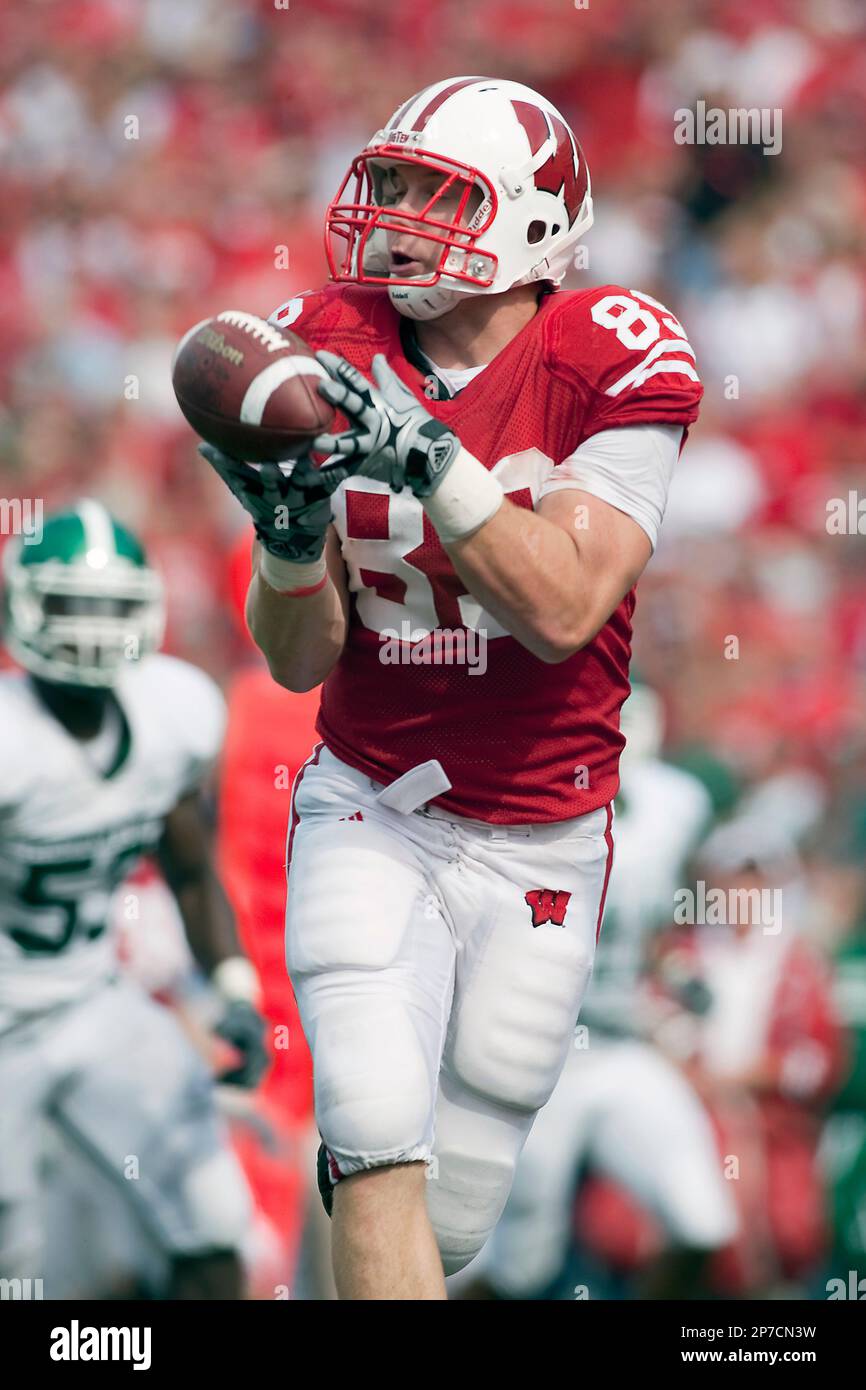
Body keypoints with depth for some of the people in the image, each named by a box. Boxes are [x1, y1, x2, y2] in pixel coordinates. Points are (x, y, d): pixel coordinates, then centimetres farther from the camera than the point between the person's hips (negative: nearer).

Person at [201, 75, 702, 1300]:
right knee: (384, 1151, -22)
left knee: (448, 1218, 7)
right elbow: (299, 661, -3)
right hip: (372, 819, 1)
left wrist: (423, 455, -32)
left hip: (538, 850, 0)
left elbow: (563, 610, -24)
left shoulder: (606, 366, -12)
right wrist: (291, 529, -24)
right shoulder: (332, 360, -4)